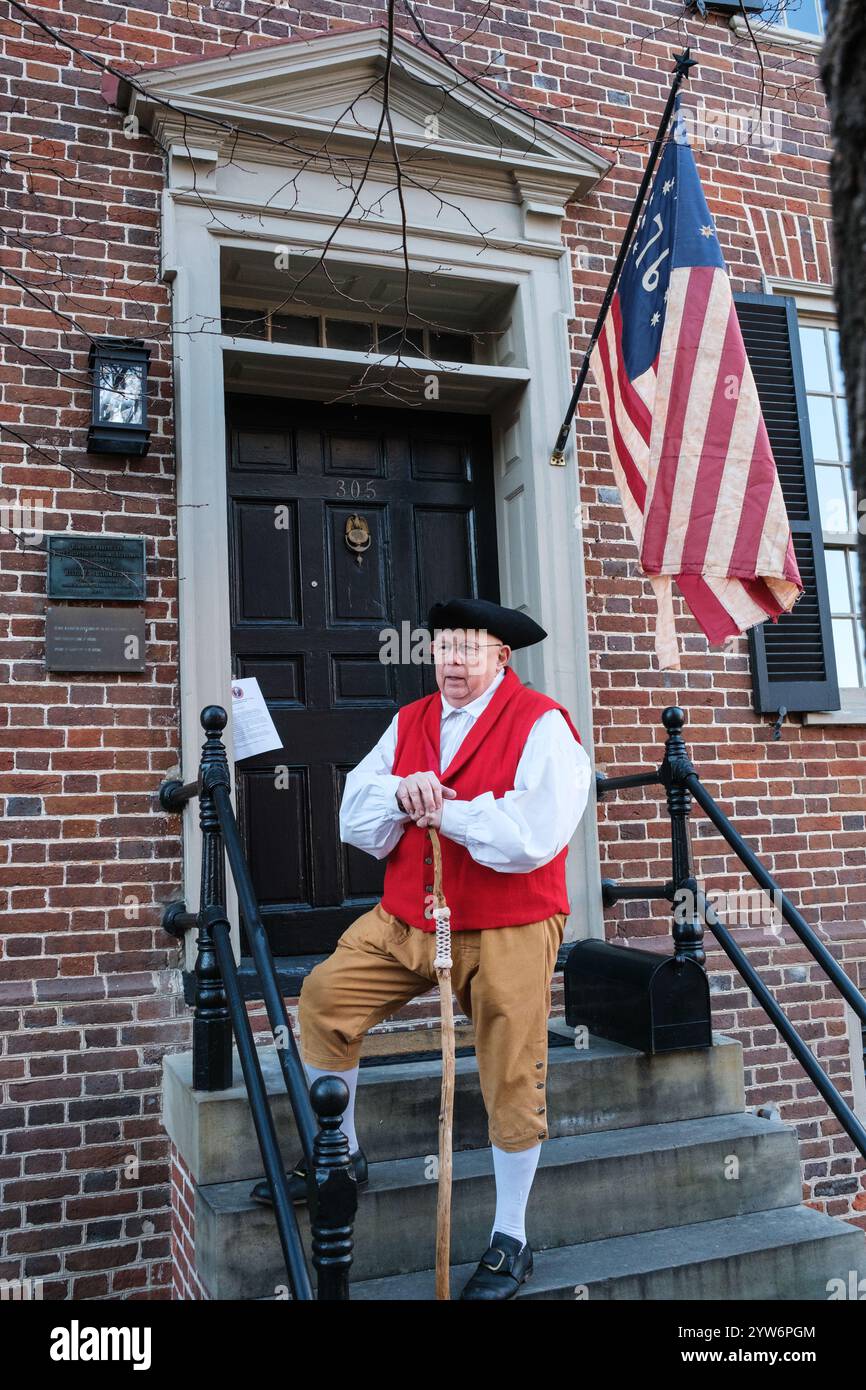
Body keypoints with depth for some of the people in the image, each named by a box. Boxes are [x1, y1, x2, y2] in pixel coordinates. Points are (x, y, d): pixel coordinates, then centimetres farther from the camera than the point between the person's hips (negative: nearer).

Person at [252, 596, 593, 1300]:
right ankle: (341, 1156, 21)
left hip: (505, 935, -5)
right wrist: (400, 793, -15)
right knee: (325, 992, -1)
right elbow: (356, 824, 6)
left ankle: (510, 1240, 23)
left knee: (512, 1079, 1)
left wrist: (443, 809, -15)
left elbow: (533, 834, -23)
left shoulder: (541, 725, -10)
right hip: (405, 922, 6)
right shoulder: (409, 724, 10)